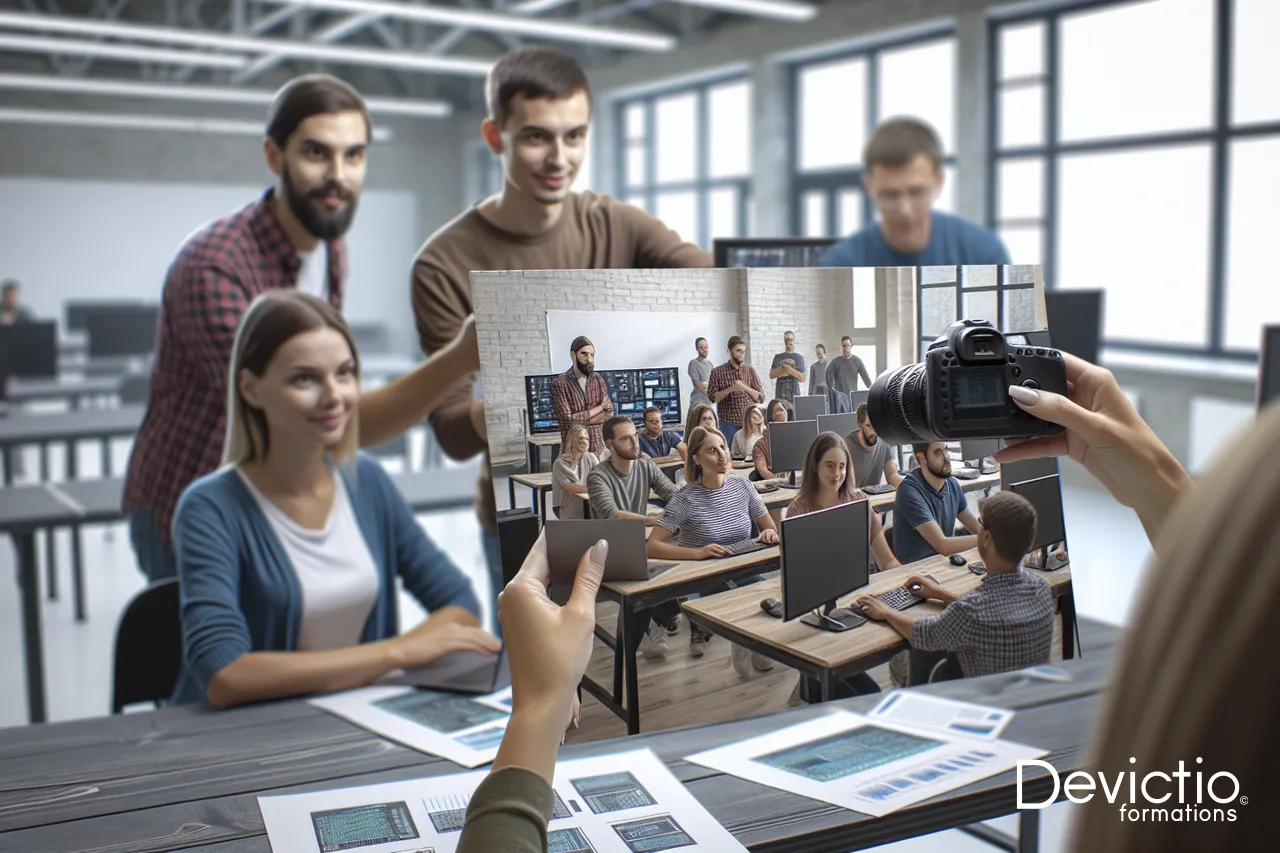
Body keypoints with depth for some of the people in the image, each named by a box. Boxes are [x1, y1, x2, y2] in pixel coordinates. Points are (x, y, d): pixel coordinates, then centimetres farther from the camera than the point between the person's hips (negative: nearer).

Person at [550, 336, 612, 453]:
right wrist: (599, 407, -6)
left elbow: (609, 413, 0)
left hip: (599, 446, 3)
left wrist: (580, 420, -12)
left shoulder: (597, 379, 7)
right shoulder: (559, 383, -6)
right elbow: (568, 420, -14)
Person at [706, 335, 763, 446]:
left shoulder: (751, 371, 8)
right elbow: (713, 398, -3)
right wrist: (731, 389, -15)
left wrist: (744, 387, -11)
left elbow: (760, 398, 5)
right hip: (729, 423, -2)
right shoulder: (717, 372, 4)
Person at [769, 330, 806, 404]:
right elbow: (771, 375, 6)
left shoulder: (798, 357, 5)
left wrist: (789, 369, -9)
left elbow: (802, 378, 0)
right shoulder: (778, 357, 12)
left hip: (793, 392, -2)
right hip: (780, 393, 2)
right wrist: (782, 369, -9)